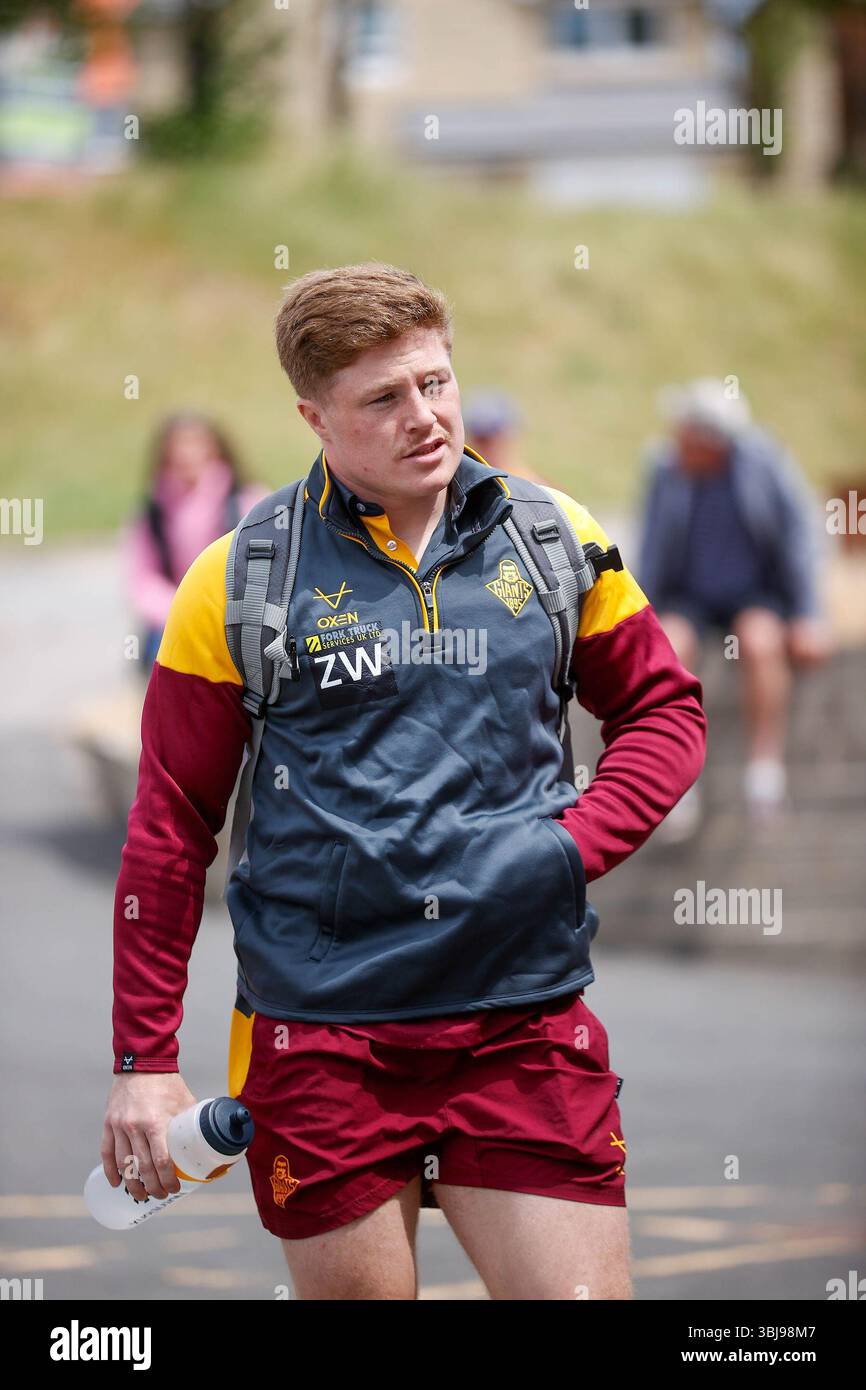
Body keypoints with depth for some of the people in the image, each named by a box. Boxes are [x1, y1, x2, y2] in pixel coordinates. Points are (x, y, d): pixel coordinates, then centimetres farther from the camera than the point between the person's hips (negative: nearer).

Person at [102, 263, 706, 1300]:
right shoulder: (239, 583, -2)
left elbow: (663, 709, 16)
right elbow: (170, 827, 3)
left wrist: (579, 844, -3)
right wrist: (143, 1060, 2)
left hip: (526, 1024, 2)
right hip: (318, 1042, -1)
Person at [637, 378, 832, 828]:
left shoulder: (765, 463, -12)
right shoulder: (665, 469, -8)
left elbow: (797, 537, -8)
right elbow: (652, 553, 2)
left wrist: (808, 619, -14)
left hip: (756, 596, -1)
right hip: (687, 601, 1)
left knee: (760, 644, -36)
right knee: (668, 649, -32)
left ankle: (765, 771, -32)